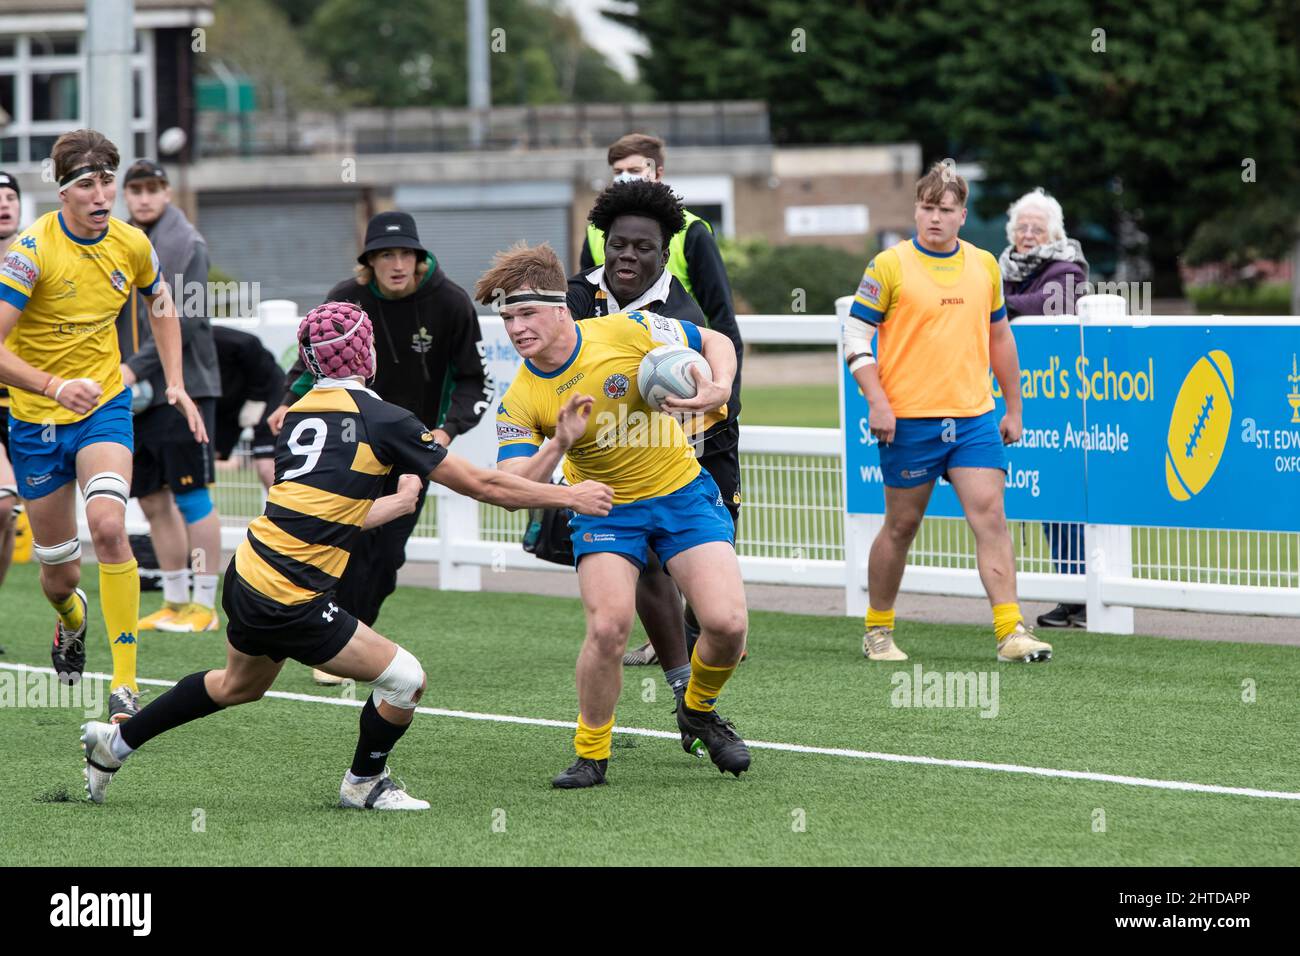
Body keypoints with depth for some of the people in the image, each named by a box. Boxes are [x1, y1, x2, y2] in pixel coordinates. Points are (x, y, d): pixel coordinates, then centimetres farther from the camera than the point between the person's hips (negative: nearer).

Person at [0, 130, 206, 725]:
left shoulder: (131, 245, -5)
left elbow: (161, 307, 18)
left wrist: (176, 384, 9)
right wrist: (53, 385, -40)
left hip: (104, 407, 1)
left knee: (108, 526, -25)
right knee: (58, 566, 9)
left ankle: (125, 681, -21)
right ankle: (71, 618, 48)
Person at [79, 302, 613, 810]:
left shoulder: (297, 415, 9)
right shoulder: (381, 420, -11)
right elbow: (479, 484, -5)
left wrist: (401, 500, 26)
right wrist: (568, 497, 5)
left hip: (246, 575, 8)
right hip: (289, 603, -8)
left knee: (239, 685, 33)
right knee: (405, 679, 0)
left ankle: (115, 743, 41)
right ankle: (364, 782, 21)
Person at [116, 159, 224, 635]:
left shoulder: (183, 242, -7)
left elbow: (184, 320, -16)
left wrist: (136, 367, -19)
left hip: (182, 388, -8)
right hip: (139, 397, 8)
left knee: (191, 495, -5)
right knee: (153, 500, 9)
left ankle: (204, 605, -3)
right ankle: (175, 600, 17)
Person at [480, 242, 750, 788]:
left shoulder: (628, 332, -16)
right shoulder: (519, 402, -14)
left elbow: (715, 342, -1)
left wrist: (719, 390, -22)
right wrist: (558, 444, -35)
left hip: (682, 492, 0)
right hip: (604, 508, 0)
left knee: (727, 623, -15)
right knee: (608, 627, -23)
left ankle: (698, 711, 18)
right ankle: (591, 753, -1)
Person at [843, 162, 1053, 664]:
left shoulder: (984, 265, 10)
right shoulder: (889, 265, -3)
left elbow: (999, 336, 19)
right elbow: (856, 337, -2)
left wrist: (1013, 409, 18)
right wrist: (877, 402, -13)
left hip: (974, 417, 3)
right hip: (909, 420, -3)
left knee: (991, 517, -9)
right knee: (902, 525, 5)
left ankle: (1011, 632, -12)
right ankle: (877, 631, 20)